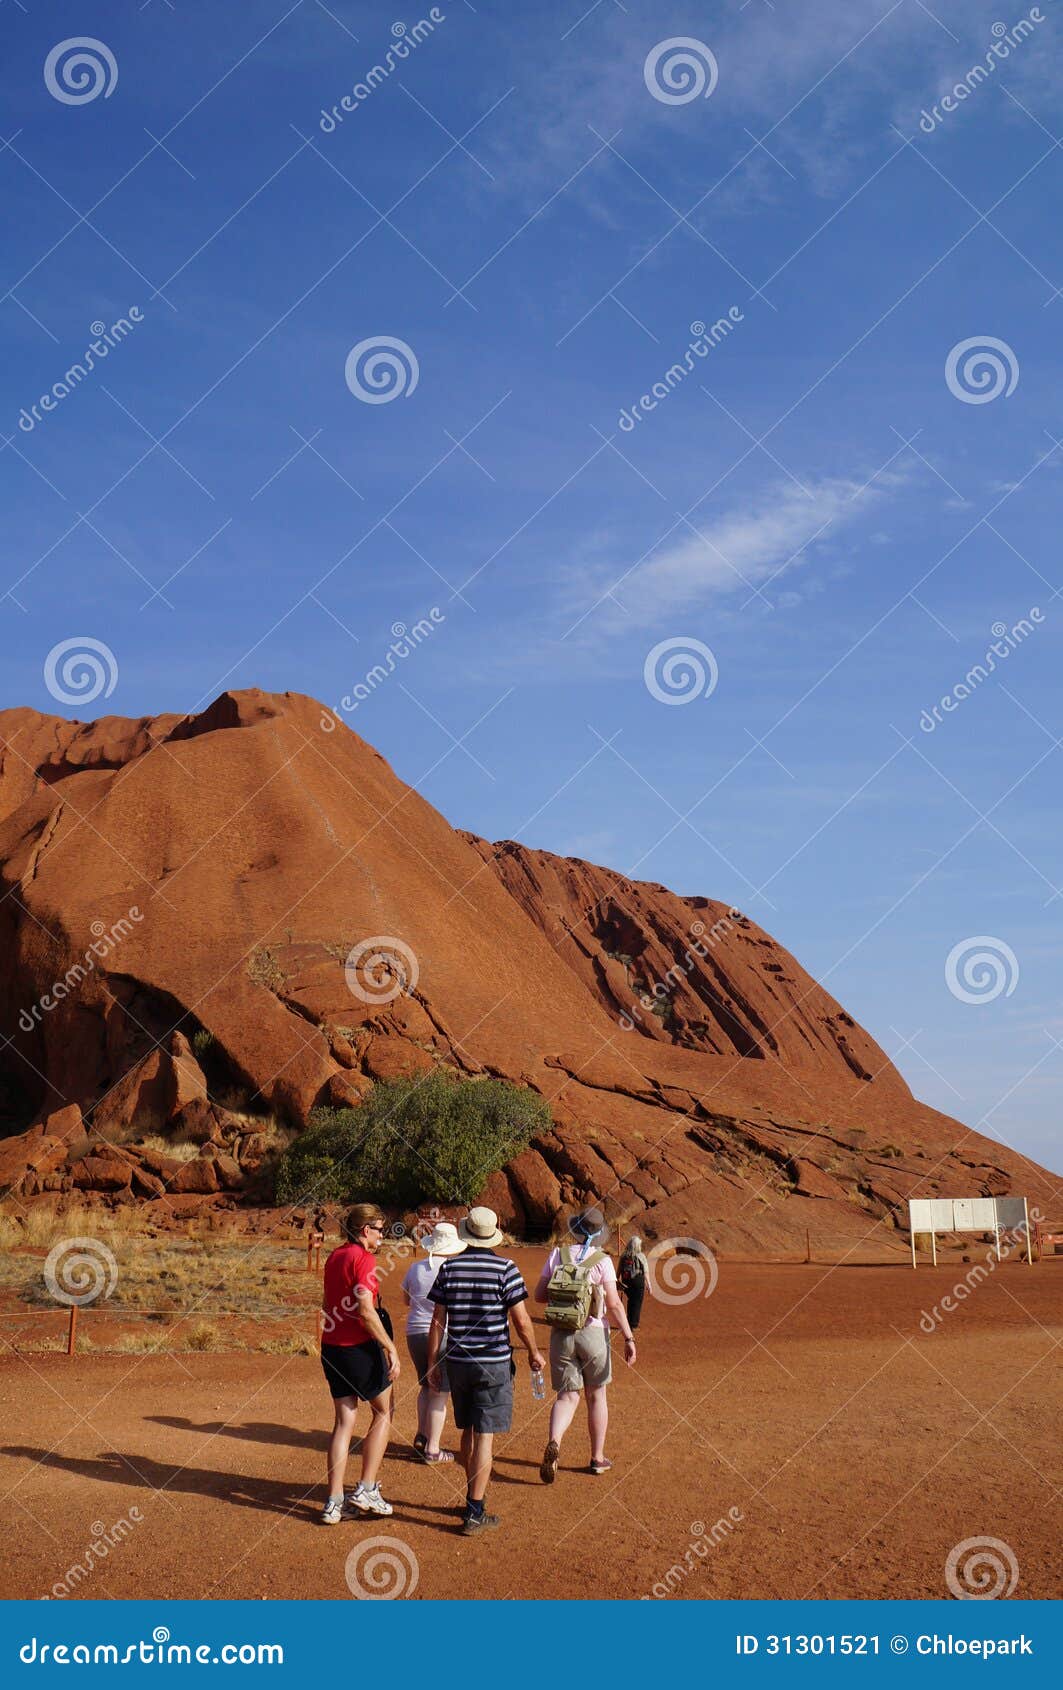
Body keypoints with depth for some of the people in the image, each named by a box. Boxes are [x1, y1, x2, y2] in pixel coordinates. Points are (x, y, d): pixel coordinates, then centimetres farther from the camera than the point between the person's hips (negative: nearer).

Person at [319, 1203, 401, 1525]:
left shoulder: (334, 1257, 12)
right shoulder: (363, 1259, -14)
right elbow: (365, 1311, -22)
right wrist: (391, 1348, -17)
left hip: (331, 1348, 8)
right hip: (360, 1348, -8)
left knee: (344, 1422, 10)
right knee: (383, 1414, 8)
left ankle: (334, 1502, 7)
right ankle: (366, 1491, 5)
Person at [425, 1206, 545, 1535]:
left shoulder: (449, 1268, 1)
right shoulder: (505, 1268, -9)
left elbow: (438, 1320, 2)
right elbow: (521, 1319, -9)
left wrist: (432, 1364, 9)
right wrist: (534, 1353, 7)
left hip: (458, 1362, 4)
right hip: (494, 1362, -4)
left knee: (468, 1431, 19)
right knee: (484, 1437, -2)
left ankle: (474, 1496, 32)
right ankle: (474, 1513, -3)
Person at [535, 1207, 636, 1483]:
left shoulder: (557, 1255, -1)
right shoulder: (602, 1260, -8)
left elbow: (539, 1295, 2)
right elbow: (614, 1304, -12)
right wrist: (628, 1338, -9)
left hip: (561, 1334, 1)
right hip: (593, 1333, -1)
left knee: (567, 1396, 5)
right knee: (597, 1396, 15)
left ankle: (553, 1443, -23)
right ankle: (597, 1457, 23)